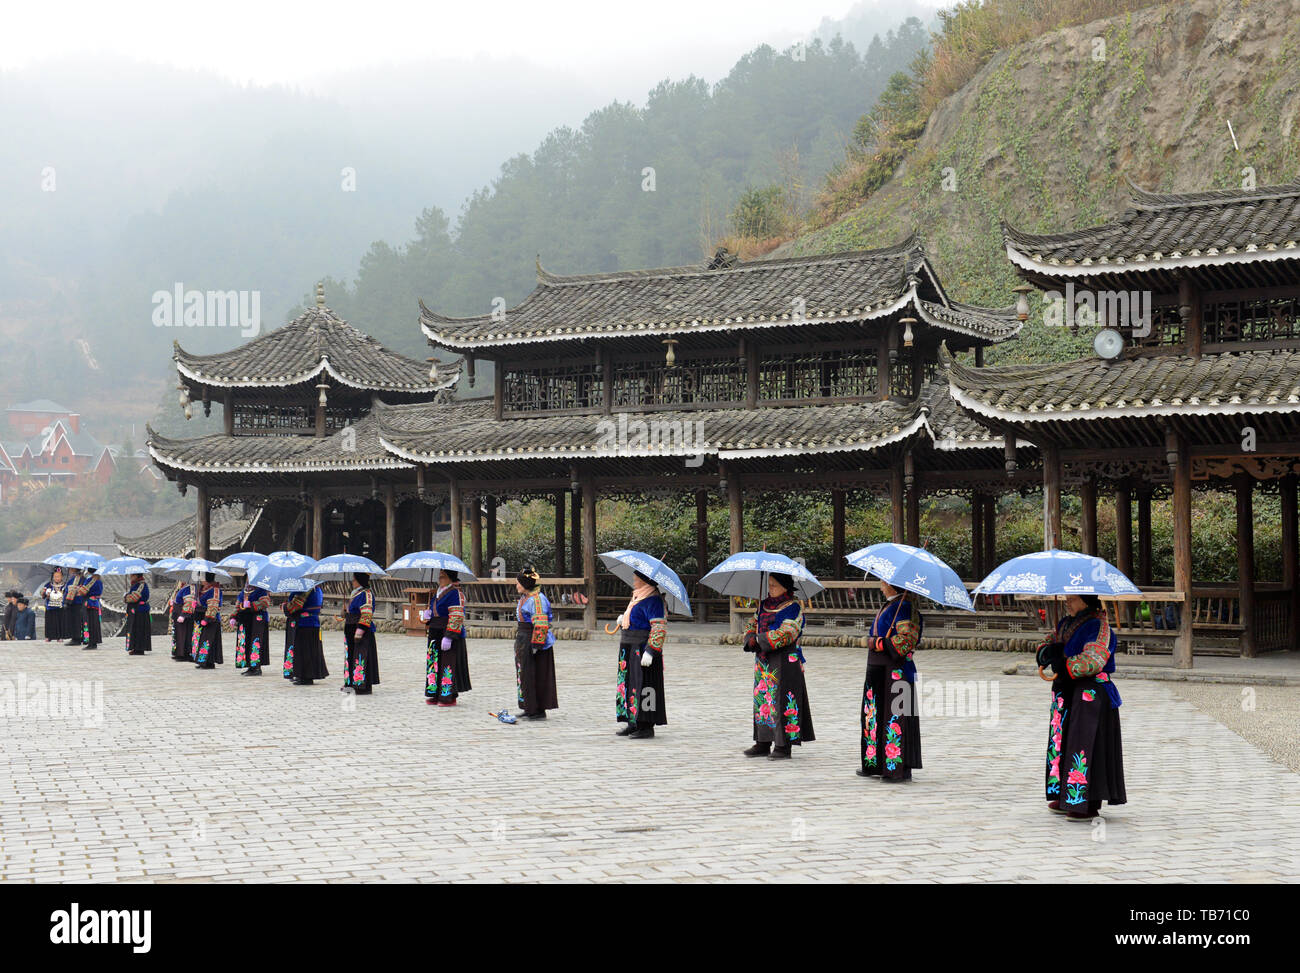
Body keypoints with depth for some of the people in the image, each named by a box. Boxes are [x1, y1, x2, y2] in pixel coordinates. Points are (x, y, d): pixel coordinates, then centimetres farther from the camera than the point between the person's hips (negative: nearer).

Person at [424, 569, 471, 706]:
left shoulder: (454, 593, -12)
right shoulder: (437, 593, 16)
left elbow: (456, 616, -19)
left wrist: (448, 637, -24)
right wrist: (427, 614, 3)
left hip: (450, 635, -9)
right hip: (435, 635, 9)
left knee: (448, 664, -6)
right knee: (435, 663, 10)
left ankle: (450, 696, -1)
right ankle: (436, 695, 17)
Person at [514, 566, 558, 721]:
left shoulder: (537, 599, -17)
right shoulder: (524, 598, 14)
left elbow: (540, 624, -22)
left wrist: (536, 644, -24)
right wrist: (519, 639, 22)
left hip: (534, 640, -10)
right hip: (523, 640, 10)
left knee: (536, 676, -6)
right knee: (524, 673, 13)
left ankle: (539, 711, -1)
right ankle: (528, 708, 20)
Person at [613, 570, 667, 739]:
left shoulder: (653, 600, -15)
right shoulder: (637, 596, 16)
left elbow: (659, 627, -20)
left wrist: (650, 651, -25)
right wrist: (623, 619, 12)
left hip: (643, 650, -10)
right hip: (630, 650, 10)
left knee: (642, 684, -8)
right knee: (629, 684, 12)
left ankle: (647, 726, -4)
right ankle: (633, 723, 18)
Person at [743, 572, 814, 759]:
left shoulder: (793, 608, -9)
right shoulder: (764, 605, 14)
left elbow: (785, 634, -20)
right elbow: (751, 625, 15)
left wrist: (760, 641, -16)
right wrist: (751, 640, -7)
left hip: (784, 662, -7)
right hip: (763, 663, 7)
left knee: (781, 701, -7)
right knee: (762, 701, 9)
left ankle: (784, 747, -3)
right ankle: (763, 743, 15)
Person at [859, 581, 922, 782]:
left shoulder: (905, 607, -13)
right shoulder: (889, 605, 17)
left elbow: (907, 639, -21)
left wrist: (878, 643, -17)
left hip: (895, 673, -10)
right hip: (879, 672, 10)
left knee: (895, 716, -8)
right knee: (875, 715, 11)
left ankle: (901, 768, -5)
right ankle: (875, 764, 17)